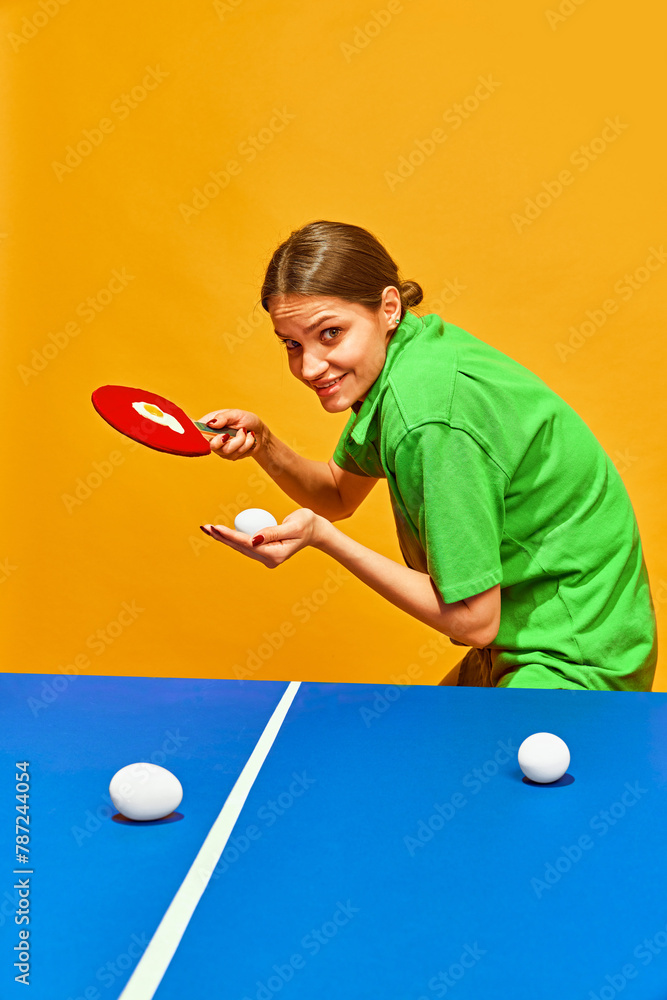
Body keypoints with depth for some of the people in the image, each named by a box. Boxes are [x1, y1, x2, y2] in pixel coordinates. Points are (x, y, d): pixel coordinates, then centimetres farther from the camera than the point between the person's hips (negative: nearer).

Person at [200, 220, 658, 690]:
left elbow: (473, 620, -23)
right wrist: (264, 445, -6)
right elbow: (338, 497, 12)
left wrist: (322, 537, -22)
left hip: (576, 663, -8)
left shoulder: (430, 420, -30)